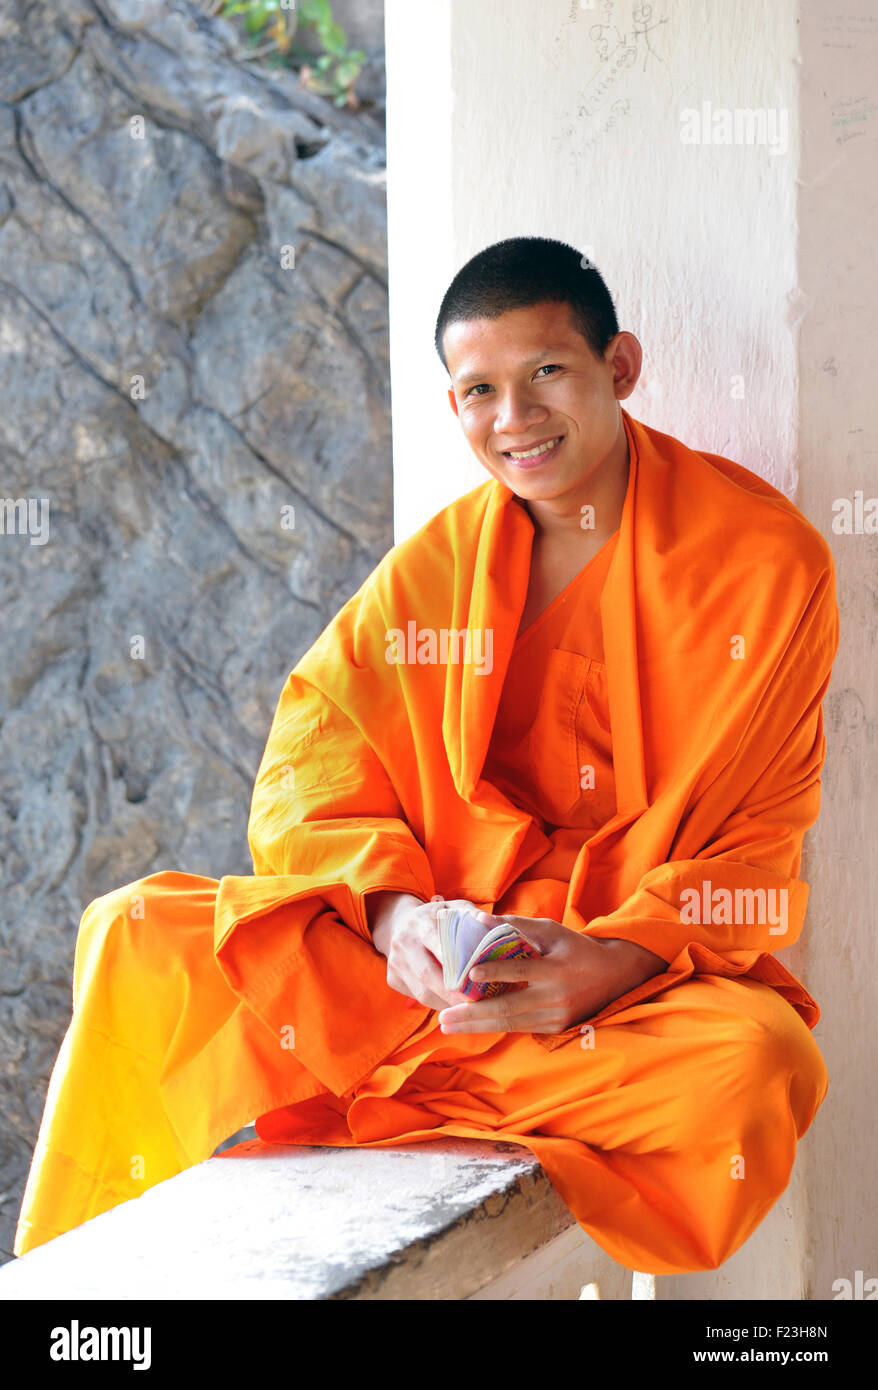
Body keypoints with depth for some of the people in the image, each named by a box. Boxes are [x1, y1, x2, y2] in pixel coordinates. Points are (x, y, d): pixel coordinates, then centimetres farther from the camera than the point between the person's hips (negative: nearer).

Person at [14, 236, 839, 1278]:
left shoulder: (765, 556, -3)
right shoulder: (435, 565, 8)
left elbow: (757, 844, -3)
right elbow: (312, 773, 4)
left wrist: (618, 961, -21)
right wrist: (393, 908, -17)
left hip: (656, 972, -3)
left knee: (752, 1072, -37)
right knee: (137, 938, -15)